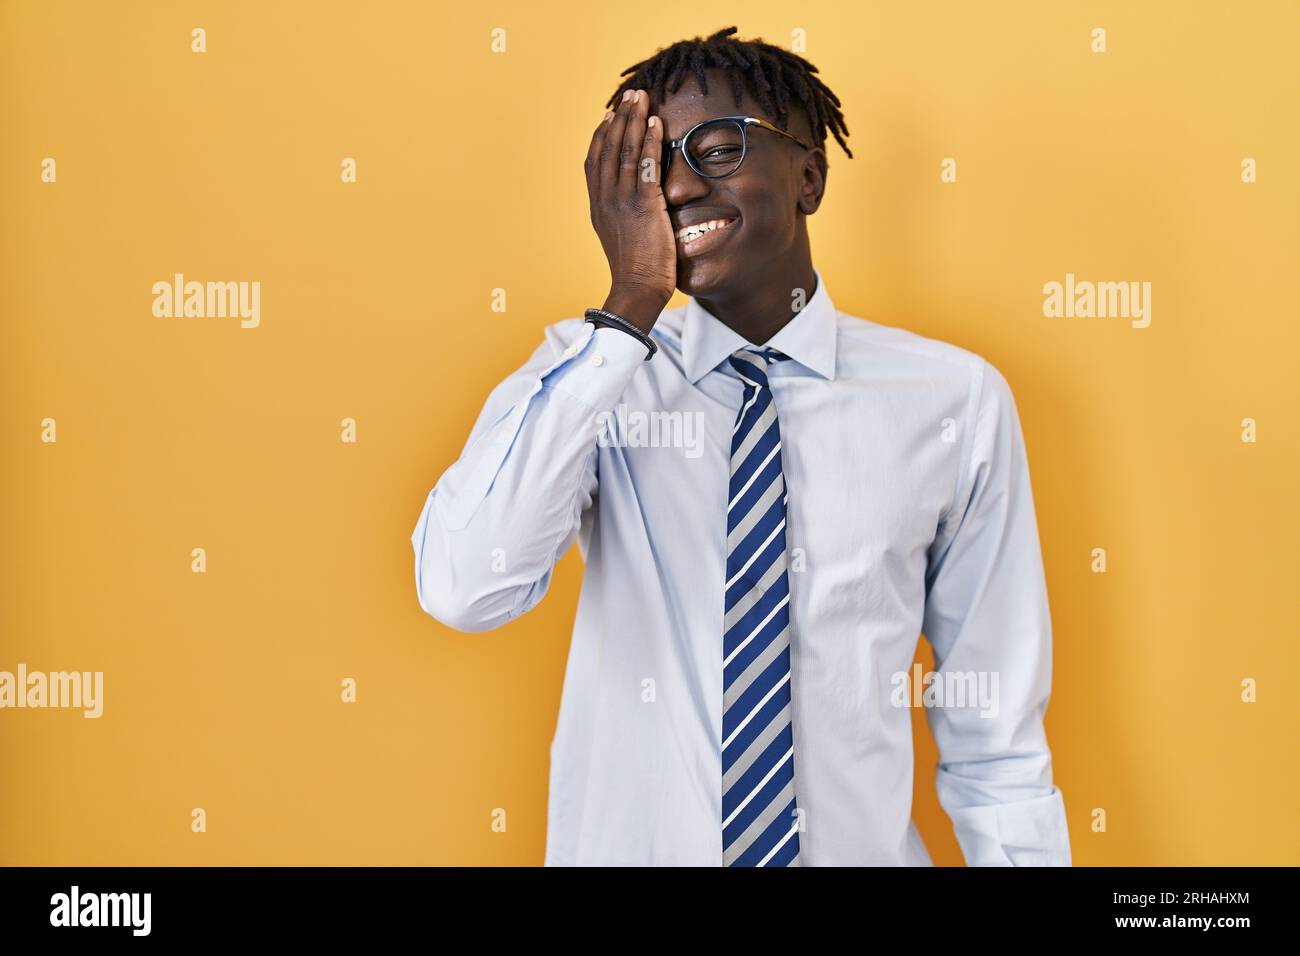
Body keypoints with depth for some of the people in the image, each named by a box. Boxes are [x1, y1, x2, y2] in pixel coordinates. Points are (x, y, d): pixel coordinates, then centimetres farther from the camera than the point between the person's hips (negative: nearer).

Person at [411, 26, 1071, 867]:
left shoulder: (955, 399, -9)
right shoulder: (588, 369, -8)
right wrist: (630, 307, -24)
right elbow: (462, 589, -24)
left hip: (863, 845, 0)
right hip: (625, 844, 1)